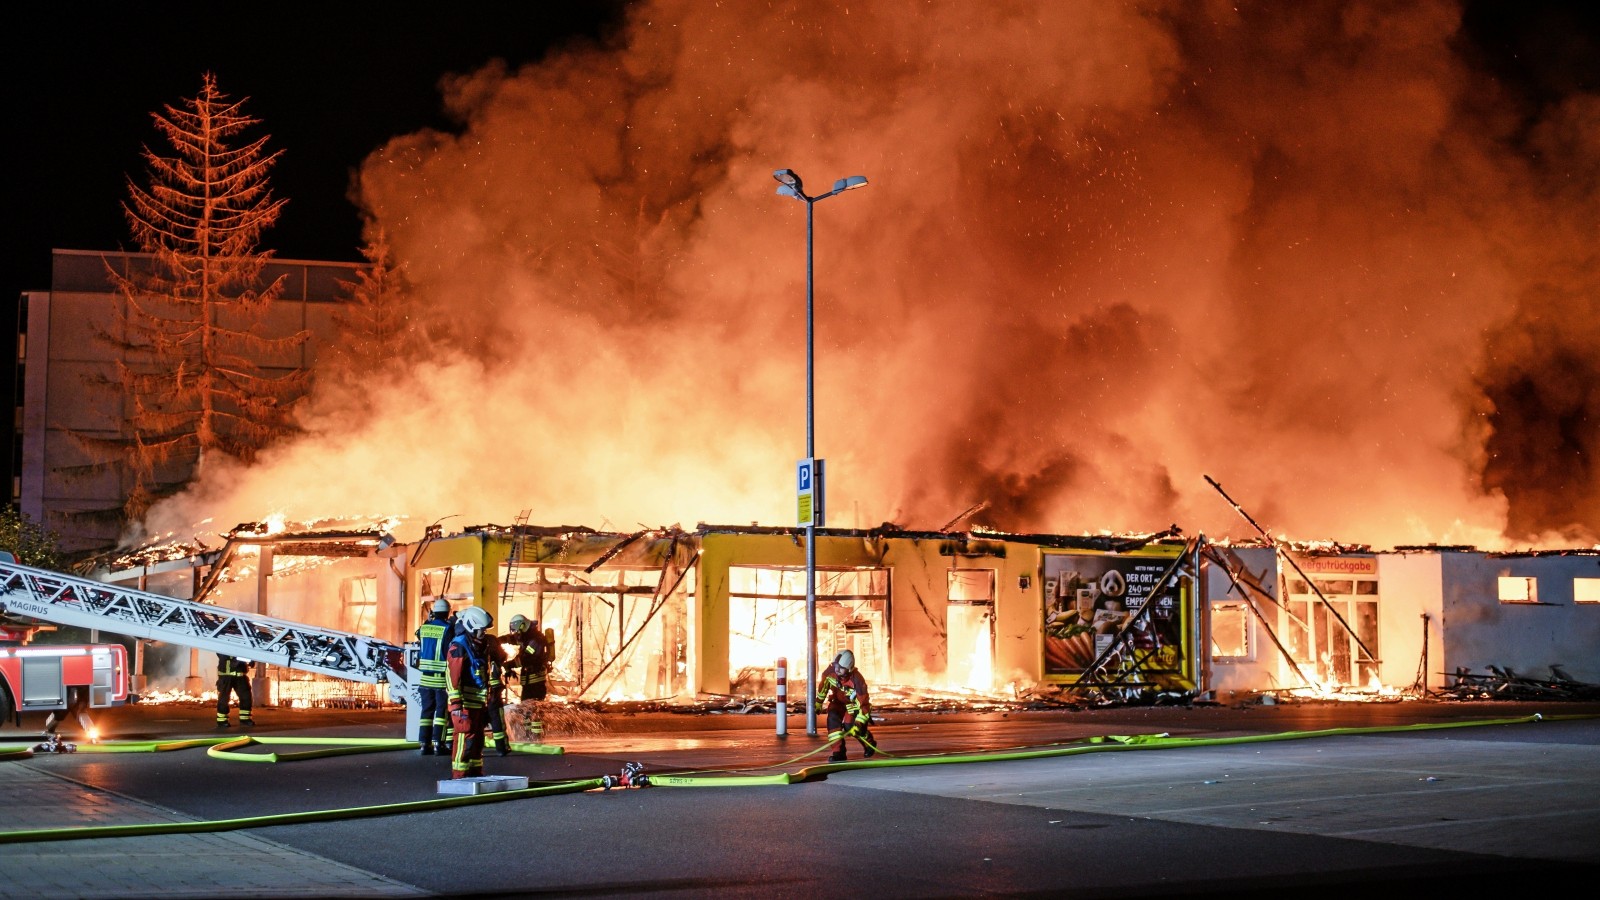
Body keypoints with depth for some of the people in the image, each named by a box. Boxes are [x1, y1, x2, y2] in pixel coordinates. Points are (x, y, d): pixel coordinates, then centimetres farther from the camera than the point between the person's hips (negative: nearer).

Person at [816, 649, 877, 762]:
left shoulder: (857, 680, -37)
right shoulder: (831, 671, -24)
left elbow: (864, 704, -34)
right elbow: (823, 685, -1)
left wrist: (858, 725, -39)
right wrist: (818, 703, 8)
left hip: (854, 703, -4)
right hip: (838, 701, 4)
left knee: (849, 726, -17)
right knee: (833, 719, -22)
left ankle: (869, 743, 15)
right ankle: (839, 752, -19)